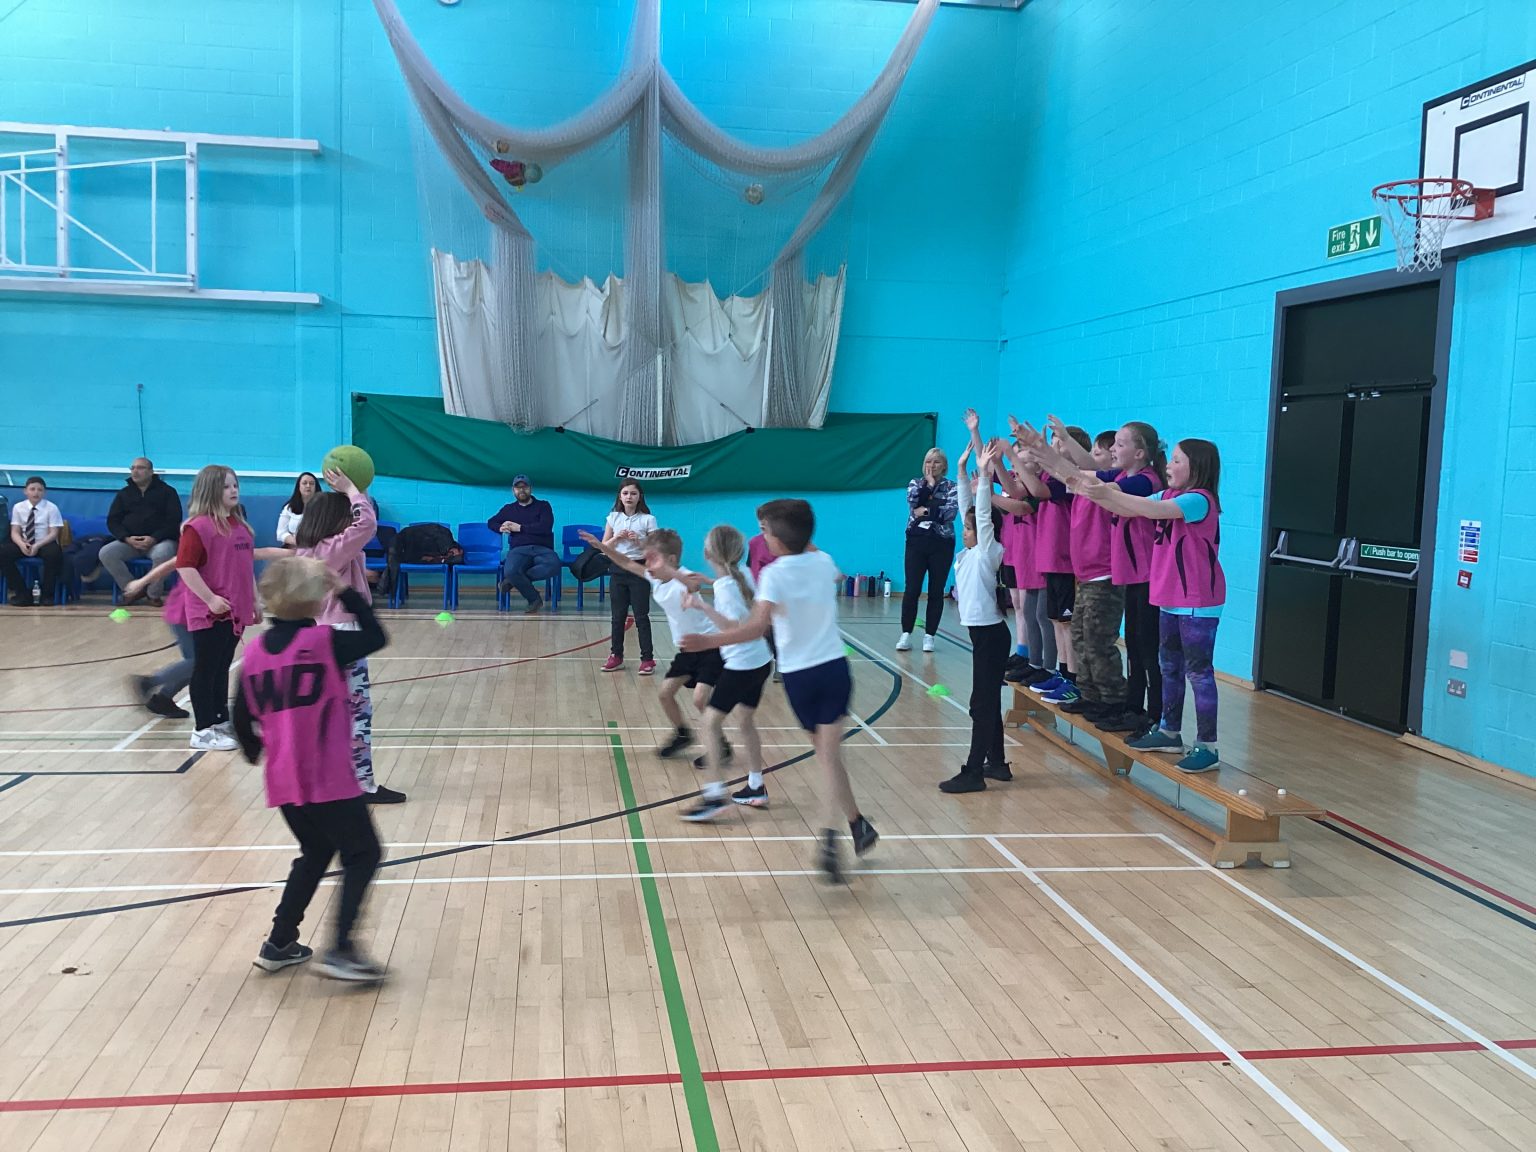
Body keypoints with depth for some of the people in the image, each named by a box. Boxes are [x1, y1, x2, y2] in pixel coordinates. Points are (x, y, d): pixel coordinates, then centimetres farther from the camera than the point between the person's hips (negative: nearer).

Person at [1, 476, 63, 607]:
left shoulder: (51, 508, -3)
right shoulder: (18, 507, 5)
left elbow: (53, 533, -8)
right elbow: (15, 532, 1)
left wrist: (37, 546, -24)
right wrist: (21, 544, -22)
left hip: (45, 544, -3)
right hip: (24, 544, 3)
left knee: (54, 553, -37)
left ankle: (47, 594, -18)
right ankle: (23, 593, -15)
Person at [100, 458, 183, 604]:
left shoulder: (167, 491, 6)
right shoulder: (124, 494, 17)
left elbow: (174, 521, -3)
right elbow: (112, 521, 11)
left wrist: (154, 539, -18)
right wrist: (127, 538, -10)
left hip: (160, 540, -4)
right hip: (129, 541, 4)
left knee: (162, 554, -38)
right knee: (105, 553, -23)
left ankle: (154, 593, -14)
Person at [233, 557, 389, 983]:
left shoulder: (256, 651, 4)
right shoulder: (324, 642, -12)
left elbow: (242, 717, 10)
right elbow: (376, 638, 3)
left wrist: (254, 750, 29)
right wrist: (348, 592, 6)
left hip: (283, 781, 6)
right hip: (329, 780, -6)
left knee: (314, 855, 25)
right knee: (362, 854, 5)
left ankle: (279, 944, 28)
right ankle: (341, 951, -5)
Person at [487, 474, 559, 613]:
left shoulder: (543, 505, 14)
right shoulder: (509, 509, 23)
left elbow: (546, 527, -2)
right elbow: (491, 522, 32)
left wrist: (520, 527, -3)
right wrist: (500, 528, 8)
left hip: (542, 549, -1)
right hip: (519, 549, 1)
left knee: (554, 566, -39)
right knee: (510, 571, -36)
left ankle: (515, 580, -19)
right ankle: (534, 599, -12)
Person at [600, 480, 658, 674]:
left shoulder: (648, 520, -5)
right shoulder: (613, 518, 5)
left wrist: (638, 541, -19)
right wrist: (617, 537, -11)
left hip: (640, 570, -3)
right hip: (618, 570, 3)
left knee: (641, 616, -2)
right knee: (618, 615, 8)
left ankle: (647, 659, 2)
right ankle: (616, 656, 17)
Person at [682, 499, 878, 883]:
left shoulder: (774, 574, -11)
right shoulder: (823, 562, 4)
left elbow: (756, 627, -27)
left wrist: (708, 641, -28)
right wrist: (803, 537, 37)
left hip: (798, 676, -2)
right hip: (834, 668, 2)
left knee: (826, 753, 16)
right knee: (830, 755, -6)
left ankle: (858, 825, 23)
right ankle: (830, 836, -23)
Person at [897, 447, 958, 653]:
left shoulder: (952, 487, 3)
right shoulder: (915, 483, 8)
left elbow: (951, 512, -13)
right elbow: (913, 504, -12)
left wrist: (926, 511, -13)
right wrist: (928, 485, -11)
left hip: (941, 544, -1)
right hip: (916, 541, 1)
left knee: (936, 591, 2)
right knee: (911, 589, -4)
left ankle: (929, 635, 9)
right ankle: (906, 633, 3)